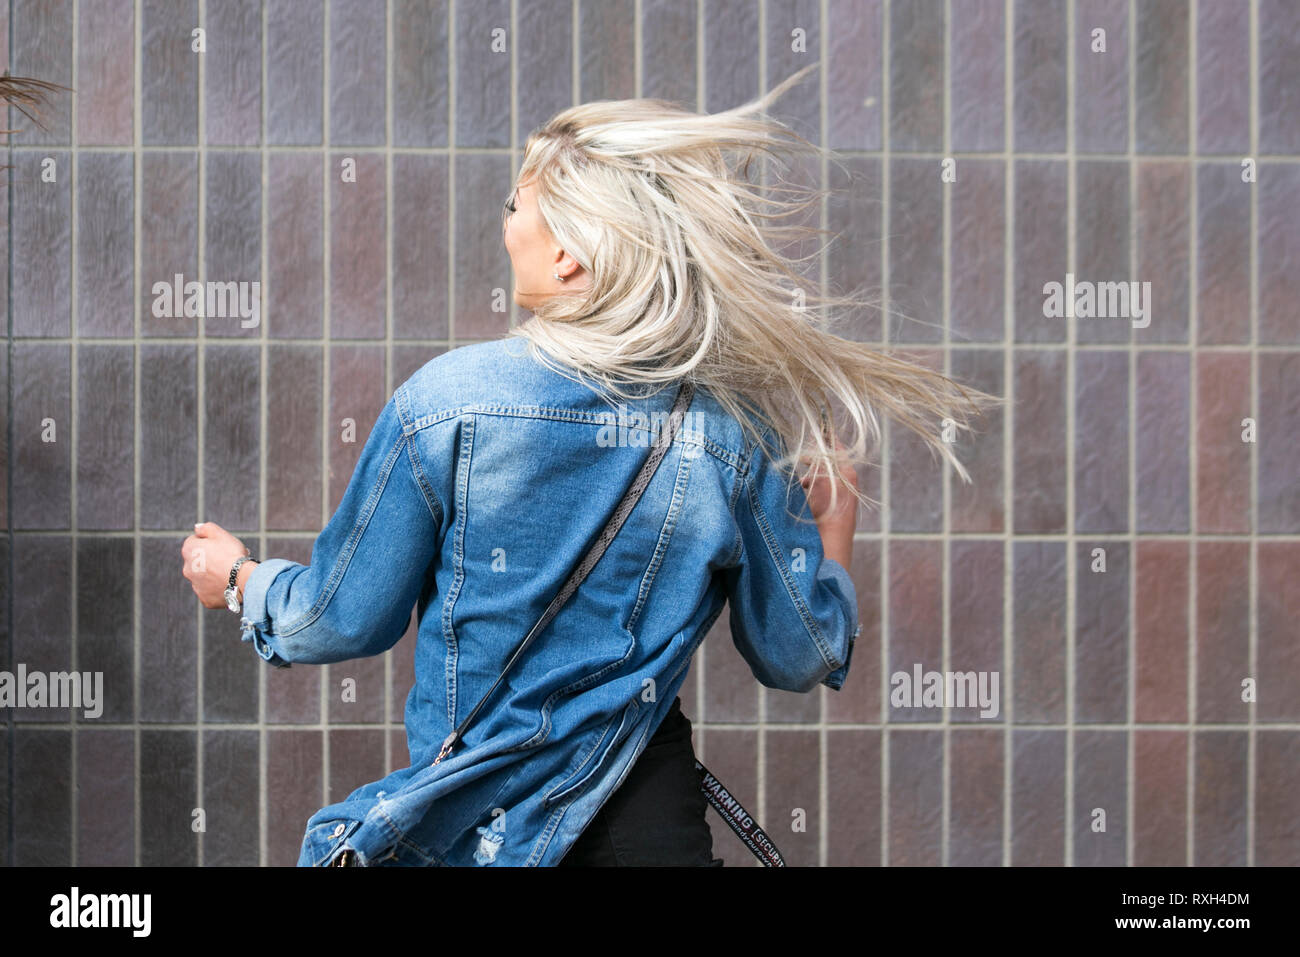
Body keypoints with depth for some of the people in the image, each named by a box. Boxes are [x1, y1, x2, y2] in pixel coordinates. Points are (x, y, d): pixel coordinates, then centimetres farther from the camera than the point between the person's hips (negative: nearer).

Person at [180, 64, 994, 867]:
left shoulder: (446, 401, -12)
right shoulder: (735, 435, -6)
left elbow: (341, 622, -1)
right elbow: (799, 659, 3)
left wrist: (240, 580, 20)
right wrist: (836, 523, 20)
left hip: (469, 829, 0)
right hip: (651, 822, 0)